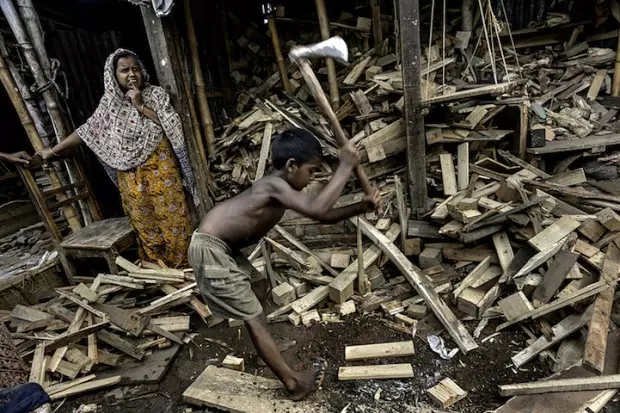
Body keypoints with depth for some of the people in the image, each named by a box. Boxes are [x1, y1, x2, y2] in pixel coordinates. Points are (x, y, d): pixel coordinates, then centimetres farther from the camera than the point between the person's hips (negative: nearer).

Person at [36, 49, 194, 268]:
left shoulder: (155, 94, -2)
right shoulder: (109, 103, 3)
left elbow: (172, 126, -11)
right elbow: (86, 131, 9)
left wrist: (140, 106, -15)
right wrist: (53, 150, 11)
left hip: (160, 168, -2)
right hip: (130, 176, 2)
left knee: (172, 217, 1)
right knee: (145, 224, 9)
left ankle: (184, 267, 16)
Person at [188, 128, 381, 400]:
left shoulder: (279, 188, 6)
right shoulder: (274, 185, -22)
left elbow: (323, 216, 10)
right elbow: (318, 209, -36)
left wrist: (361, 207, 1)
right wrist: (346, 166, -27)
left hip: (222, 247, 10)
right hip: (210, 250, -10)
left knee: (259, 285, 26)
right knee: (254, 317, -4)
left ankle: (260, 349, 46)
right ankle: (294, 383, 9)